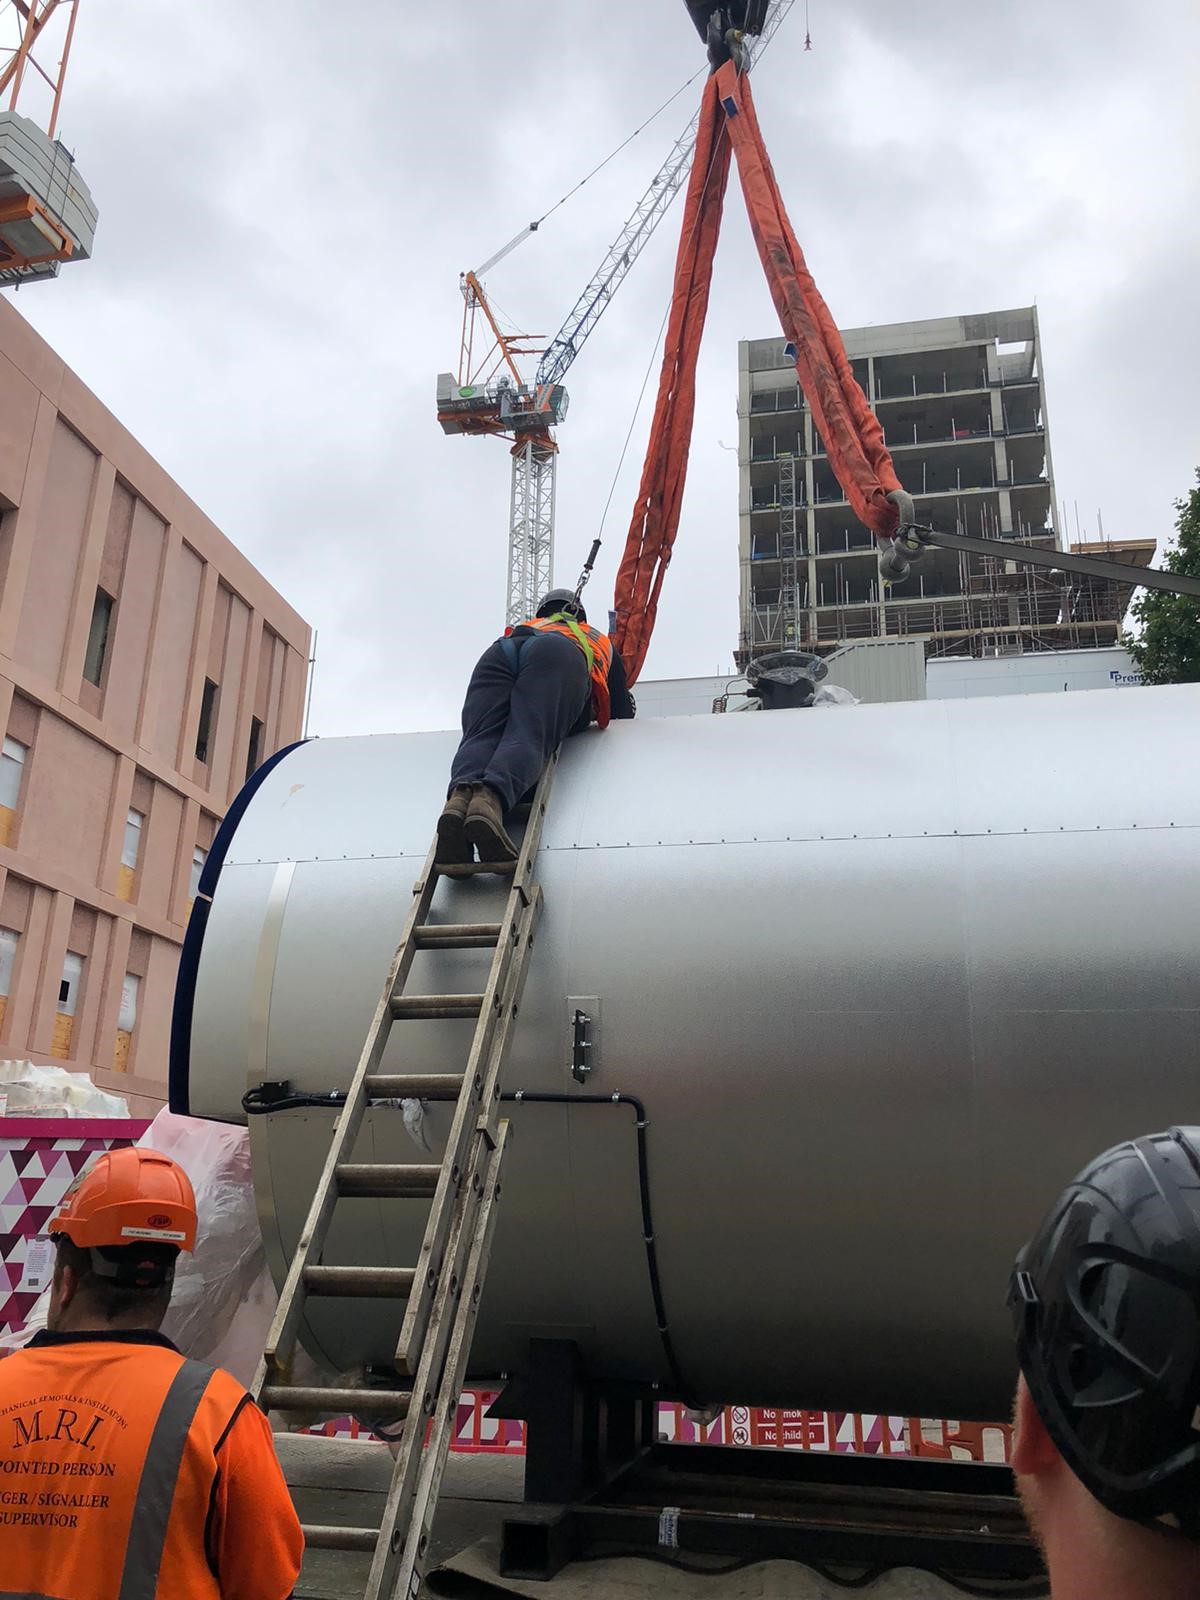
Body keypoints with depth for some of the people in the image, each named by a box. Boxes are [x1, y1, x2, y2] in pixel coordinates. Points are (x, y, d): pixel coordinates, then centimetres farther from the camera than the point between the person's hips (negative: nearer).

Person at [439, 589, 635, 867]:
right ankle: (491, 799, -57)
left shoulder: (522, 627, 51)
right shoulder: (599, 639, 46)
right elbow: (623, 711, 45)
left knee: (481, 737, -17)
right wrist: (588, 712, 65)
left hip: (498, 654, 3)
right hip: (558, 658, -2)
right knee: (528, 738, -25)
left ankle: (461, 794, -52)